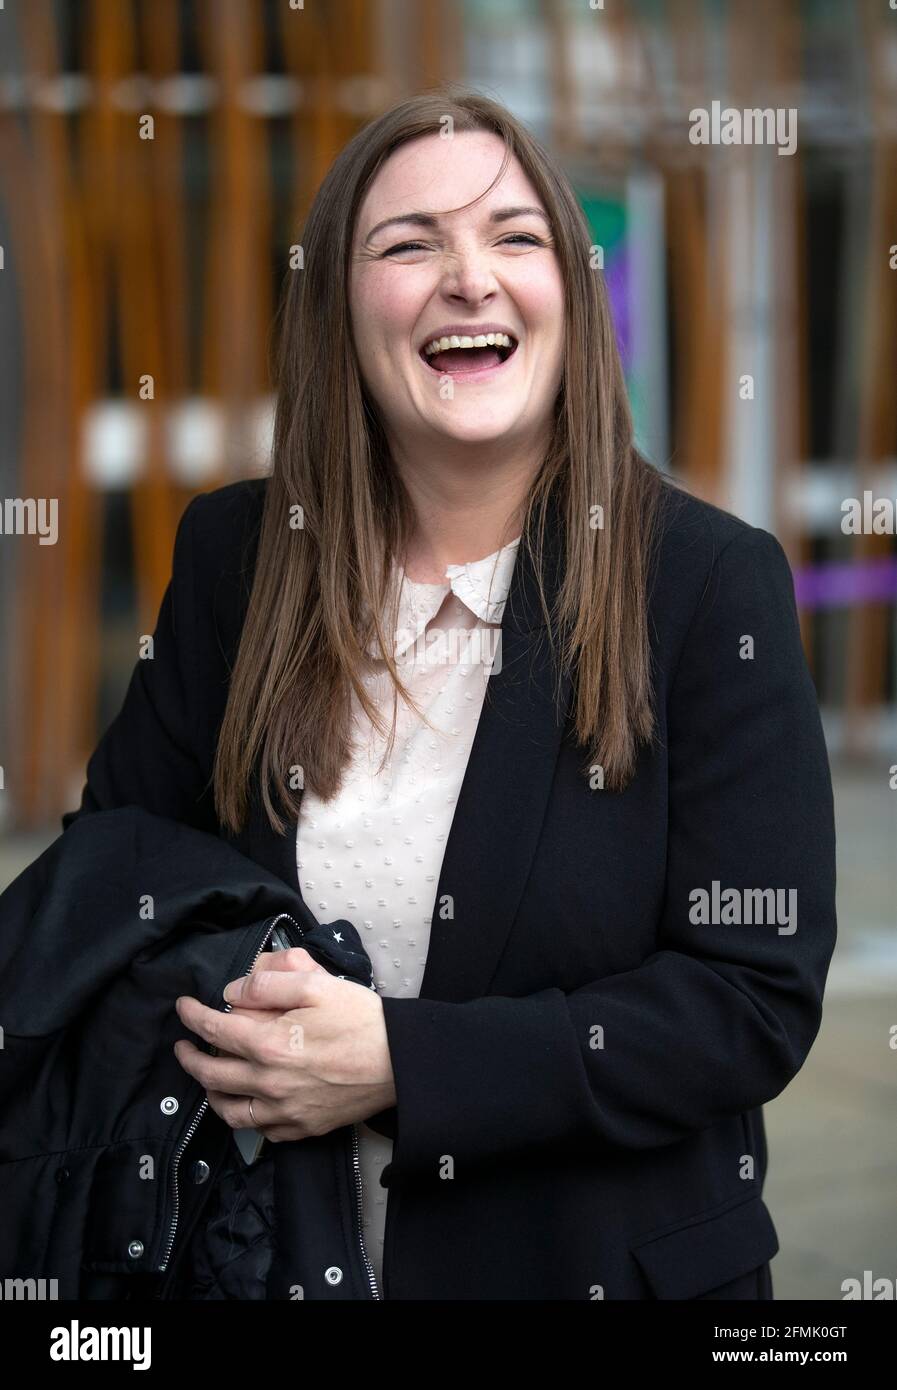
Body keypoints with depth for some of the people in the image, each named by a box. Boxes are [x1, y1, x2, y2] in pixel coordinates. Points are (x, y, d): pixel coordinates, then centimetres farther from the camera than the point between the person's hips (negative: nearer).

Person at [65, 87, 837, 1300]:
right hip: (270, 1250, 3)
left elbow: (758, 999, -17)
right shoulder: (235, 556, -3)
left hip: (604, 1262, -2)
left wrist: (399, 1066, -24)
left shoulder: (710, 581, -13)